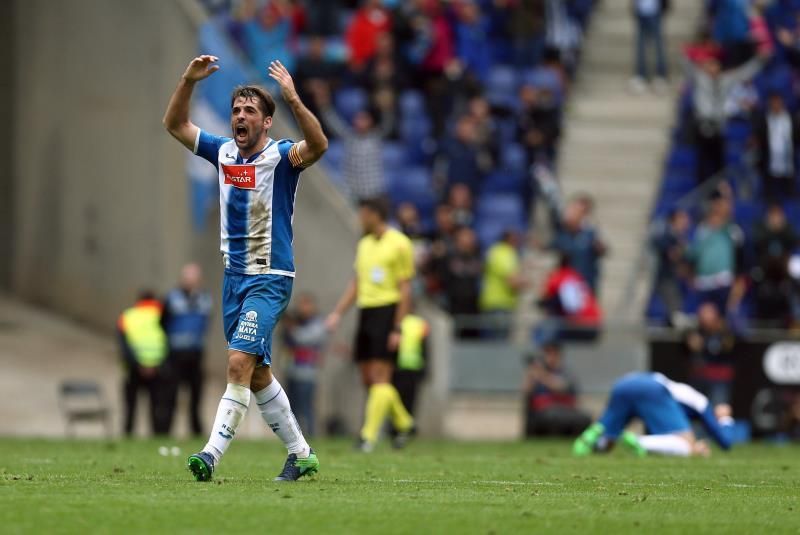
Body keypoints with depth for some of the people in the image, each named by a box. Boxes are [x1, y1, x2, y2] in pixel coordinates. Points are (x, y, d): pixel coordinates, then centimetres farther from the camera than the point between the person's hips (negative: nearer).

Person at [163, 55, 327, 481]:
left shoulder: (281, 156, -10)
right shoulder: (223, 153, 8)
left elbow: (318, 145, -31)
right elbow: (174, 124, 13)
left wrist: (293, 99, -43)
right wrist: (189, 81, -3)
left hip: (269, 279, -7)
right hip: (234, 276, 7)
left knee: (240, 362, -20)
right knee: (257, 374, 13)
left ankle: (212, 454, -26)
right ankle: (301, 454, 24)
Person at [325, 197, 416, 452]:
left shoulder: (399, 244, -6)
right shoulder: (364, 244, 16)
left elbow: (405, 289, -9)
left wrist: (397, 328, -14)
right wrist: (337, 313, 10)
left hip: (388, 311, -8)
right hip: (365, 312, 8)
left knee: (380, 376, -10)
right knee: (368, 378, 6)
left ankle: (369, 435, -12)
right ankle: (403, 422, 22)